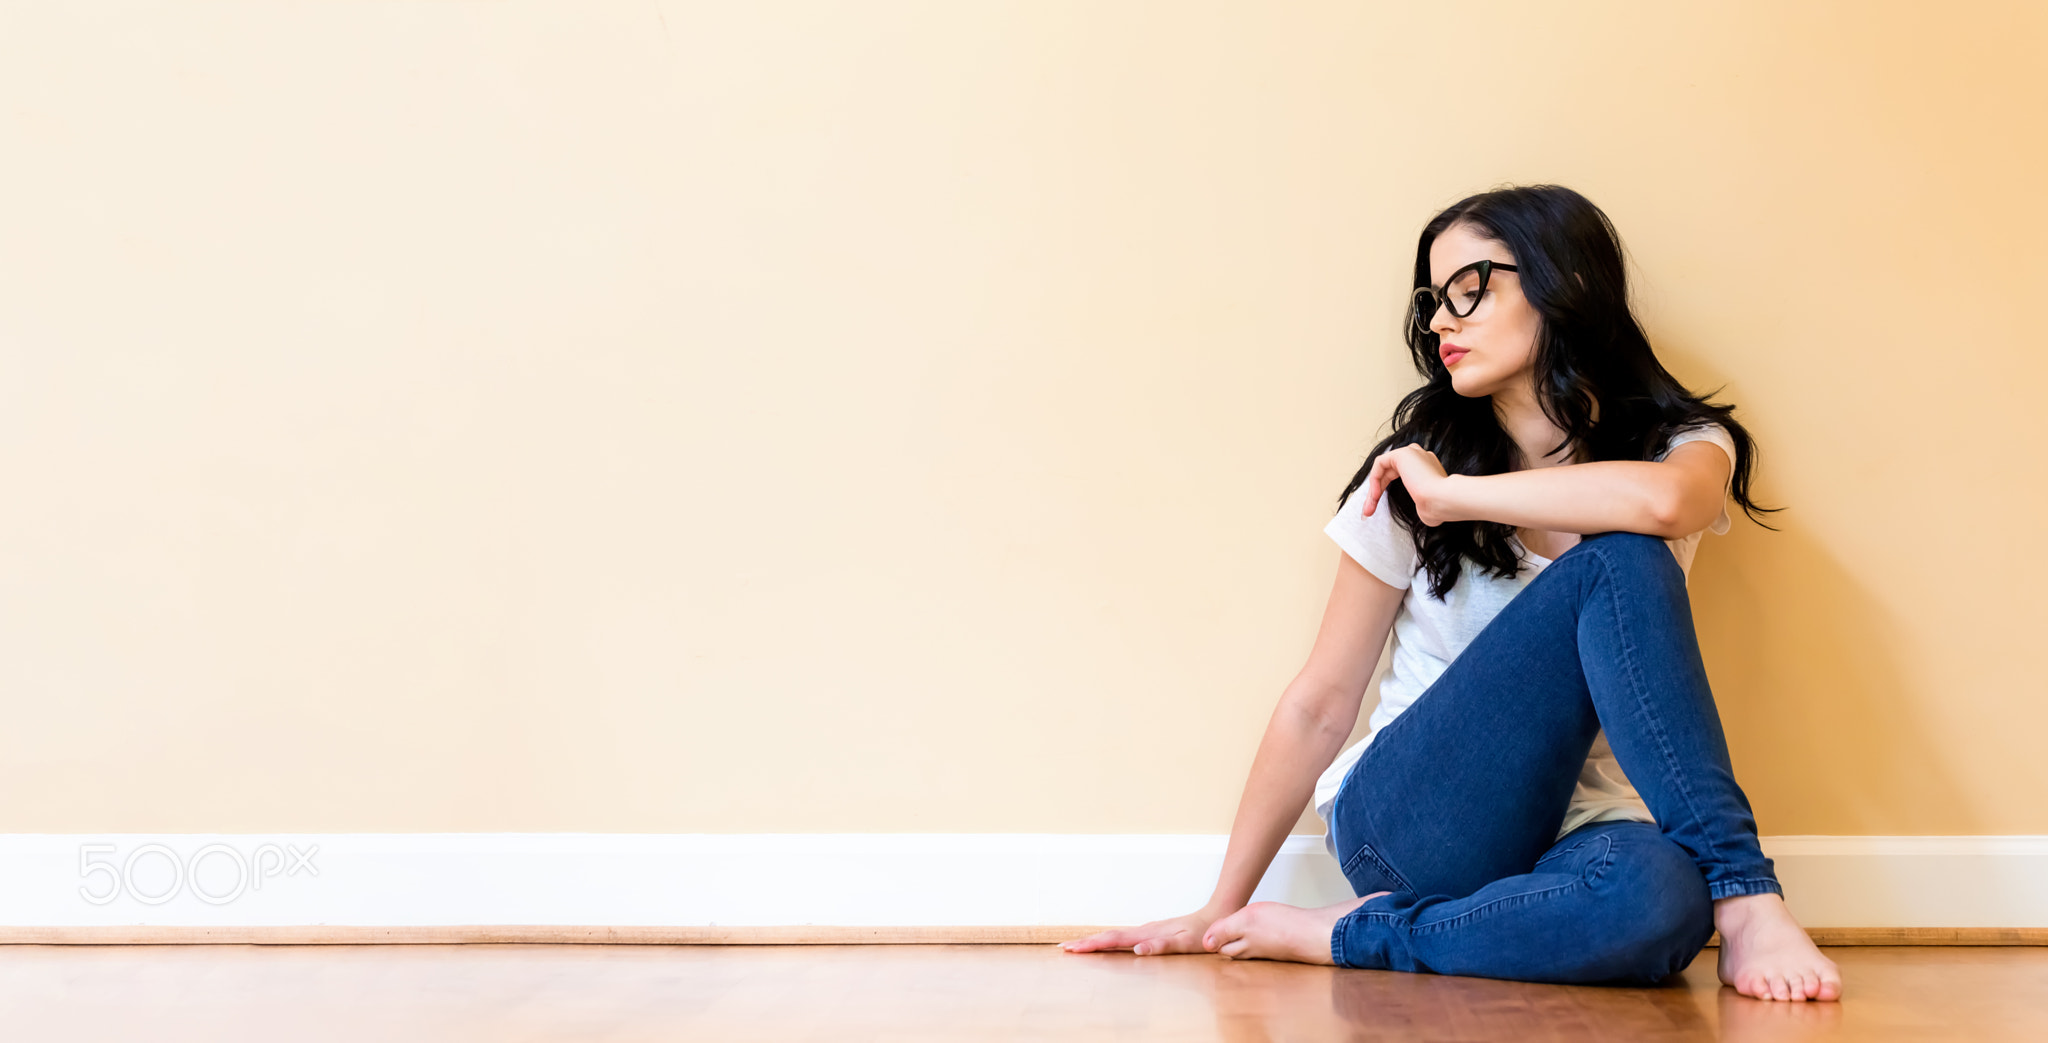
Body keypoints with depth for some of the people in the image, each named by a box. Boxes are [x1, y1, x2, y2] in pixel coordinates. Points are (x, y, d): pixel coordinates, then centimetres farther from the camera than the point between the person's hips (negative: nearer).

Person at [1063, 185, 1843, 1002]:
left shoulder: (1683, 444, 4)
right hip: (1409, 828, -1)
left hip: (1573, 831, 1)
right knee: (1616, 565, -24)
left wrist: (1453, 493, -14)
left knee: (1657, 902, -39)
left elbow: (1660, 502, -26)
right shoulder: (1413, 475, 3)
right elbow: (1319, 705, 6)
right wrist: (1220, 912, 7)